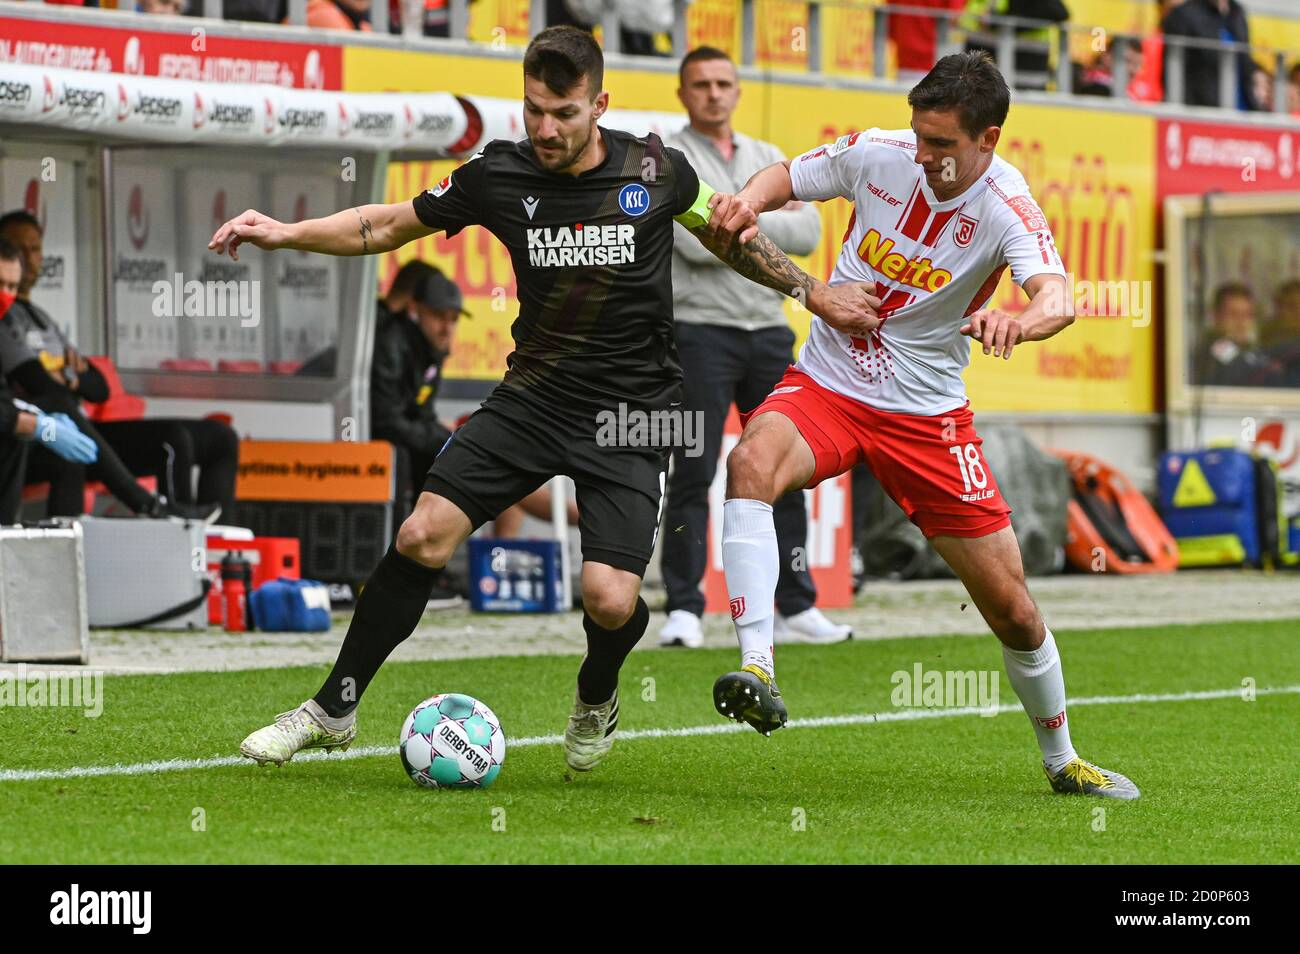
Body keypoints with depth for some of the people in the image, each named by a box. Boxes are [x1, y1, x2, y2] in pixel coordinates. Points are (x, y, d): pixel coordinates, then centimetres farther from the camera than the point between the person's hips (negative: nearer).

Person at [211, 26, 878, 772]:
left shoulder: (656, 170, -7)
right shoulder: (500, 176, -6)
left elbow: (728, 236, 13)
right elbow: (391, 225, 7)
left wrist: (813, 292, 14)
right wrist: (286, 233, -4)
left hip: (632, 415, -2)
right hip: (533, 398, 2)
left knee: (611, 600, -17)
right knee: (423, 536, -13)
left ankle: (597, 699, 20)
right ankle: (334, 710, 4)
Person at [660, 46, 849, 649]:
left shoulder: (769, 159, 16)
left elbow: (807, 234, 3)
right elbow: (697, 242, -16)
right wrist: (768, 220, -5)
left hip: (769, 332, 5)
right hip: (701, 331, -5)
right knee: (693, 475, -7)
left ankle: (796, 607, 11)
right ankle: (683, 610, -4)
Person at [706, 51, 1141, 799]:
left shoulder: (1006, 210, -19)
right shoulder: (878, 154, -10)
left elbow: (1058, 299, -37)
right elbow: (788, 177, 9)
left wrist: (1020, 323, -61)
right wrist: (749, 201, -14)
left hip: (927, 414, -1)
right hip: (826, 387, 1)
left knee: (1011, 607, 3)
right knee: (752, 463, -35)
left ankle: (1062, 759, 28)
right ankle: (756, 669, -41)